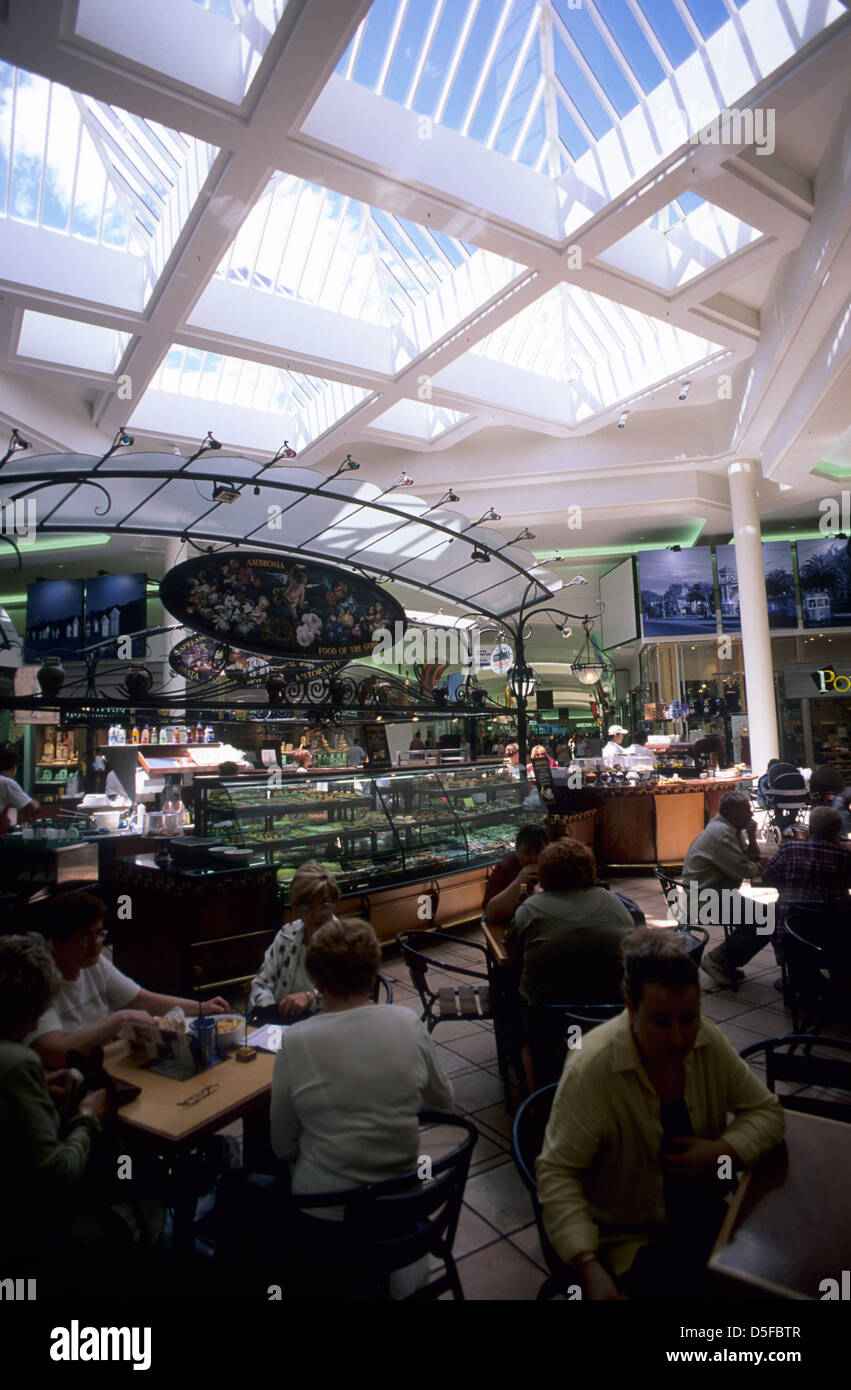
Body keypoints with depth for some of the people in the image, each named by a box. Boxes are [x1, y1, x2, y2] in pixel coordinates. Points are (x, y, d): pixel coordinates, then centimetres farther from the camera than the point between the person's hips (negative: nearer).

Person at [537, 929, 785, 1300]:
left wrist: (724, 1151, -16)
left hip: (703, 1213, 6)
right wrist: (589, 1268, -30)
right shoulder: (591, 1068, -26)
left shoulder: (707, 1040, -10)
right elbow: (556, 1173, -22)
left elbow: (767, 1112, 2)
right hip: (628, 1238, -6)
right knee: (683, 1285, -28)